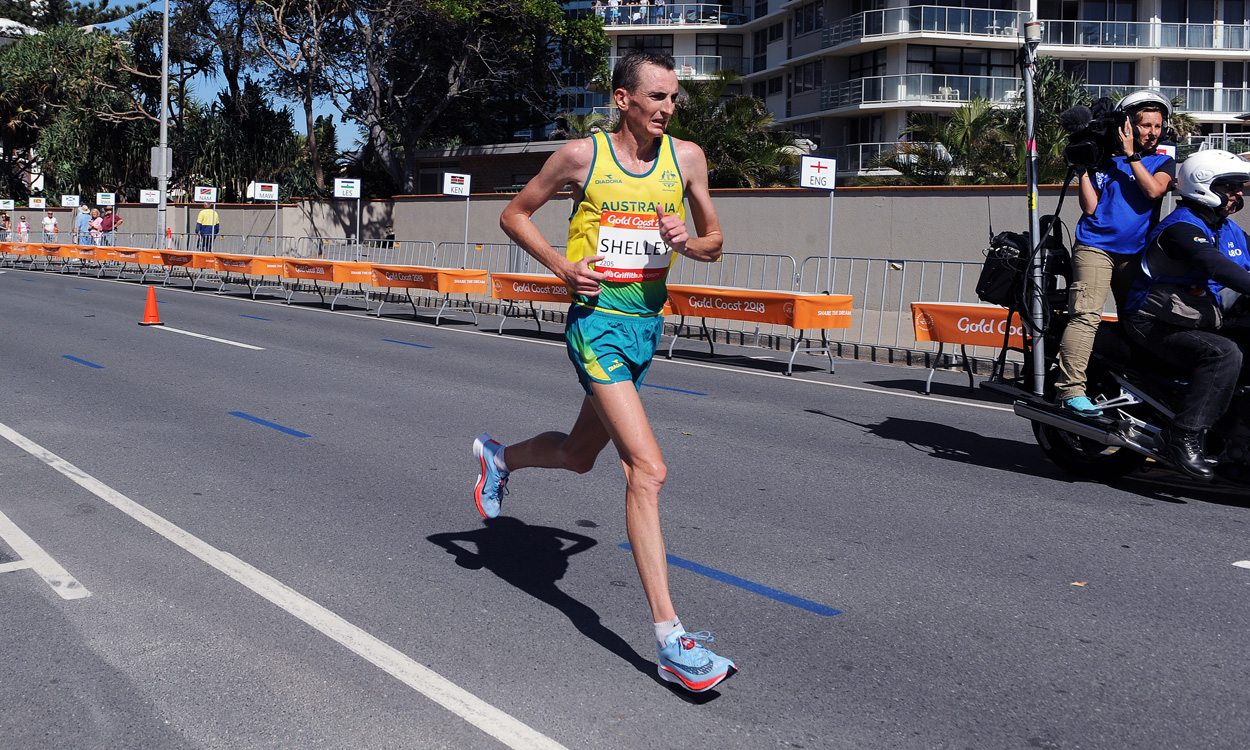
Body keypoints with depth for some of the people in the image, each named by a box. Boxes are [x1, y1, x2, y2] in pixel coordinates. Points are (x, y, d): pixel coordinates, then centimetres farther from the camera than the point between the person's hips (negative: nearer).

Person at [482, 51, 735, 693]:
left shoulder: (686, 157, 5)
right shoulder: (581, 155, -6)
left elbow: (714, 242, 13)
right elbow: (514, 214, 6)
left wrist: (687, 241, -10)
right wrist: (561, 265, -9)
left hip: (647, 324, 6)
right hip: (598, 321, -6)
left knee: (579, 456, 21)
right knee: (647, 470, -17)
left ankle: (500, 457, 56)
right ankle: (671, 642, -14)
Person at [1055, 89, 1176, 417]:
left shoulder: (1164, 161, 13)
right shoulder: (1104, 158, 8)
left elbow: (1153, 190, -9)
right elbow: (1090, 207, 3)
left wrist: (1130, 155, -7)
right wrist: (1083, 169, -2)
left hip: (1136, 253, 4)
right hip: (1096, 246, -3)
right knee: (1087, 314, -18)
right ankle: (1070, 388, -26)